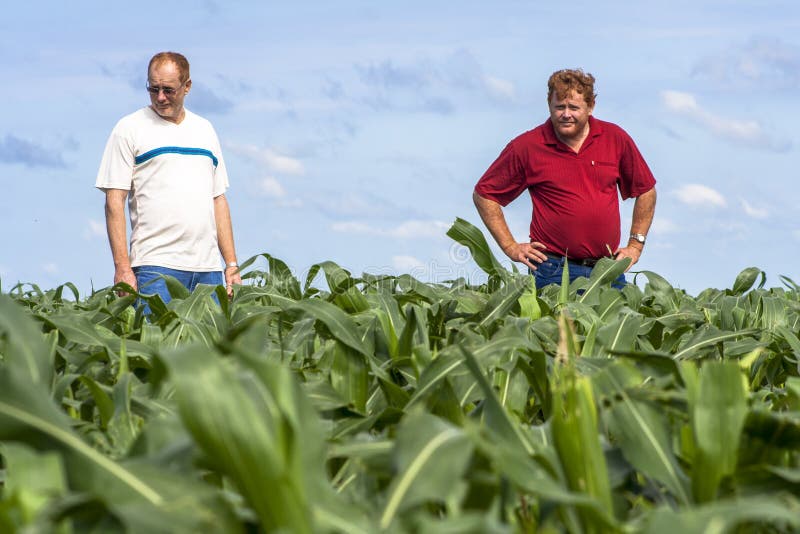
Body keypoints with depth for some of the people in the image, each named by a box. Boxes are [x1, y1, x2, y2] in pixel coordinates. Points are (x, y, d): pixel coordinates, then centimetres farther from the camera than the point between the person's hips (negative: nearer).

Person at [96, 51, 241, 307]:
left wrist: (232, 265, 13)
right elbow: (115, 202, -3)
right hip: (155, 266, -5)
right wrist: (122, 267, -12)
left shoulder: (205, 130, 17)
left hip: (207, 267, 5)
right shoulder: (130, 128, 2)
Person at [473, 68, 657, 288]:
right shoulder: (527, 146, -2)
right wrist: (510, 247, 1)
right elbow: (484, 194, 6)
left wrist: (635, 245, 12)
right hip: (553, 272, -2)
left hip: (609, 269, 3)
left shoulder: (616, 139, 5)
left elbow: (646, 191, 17)